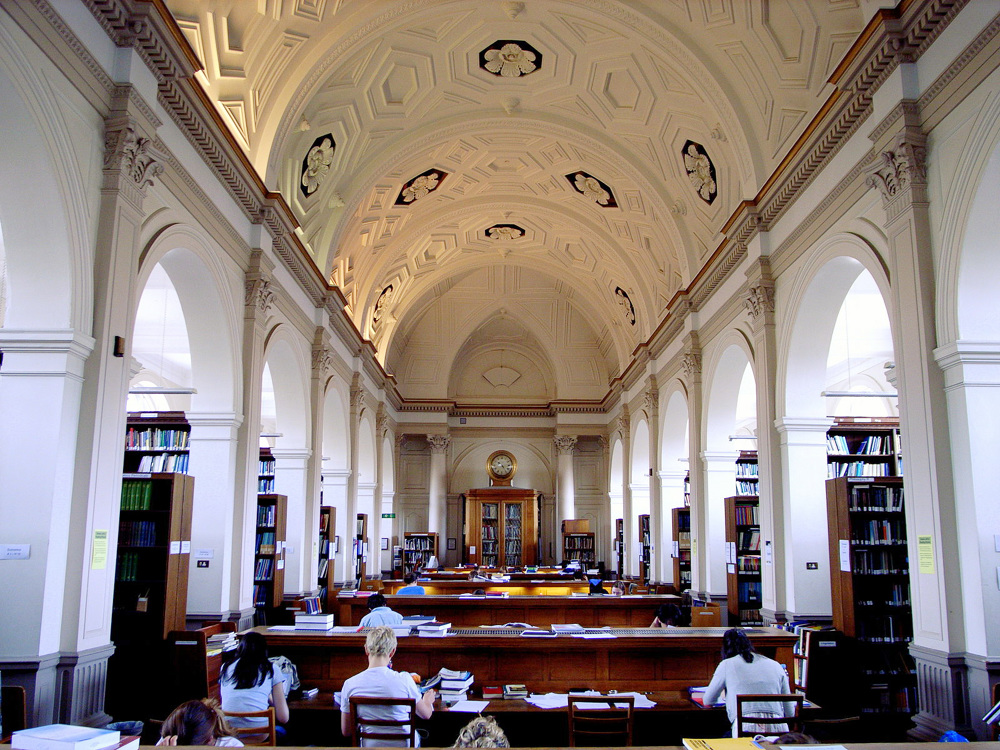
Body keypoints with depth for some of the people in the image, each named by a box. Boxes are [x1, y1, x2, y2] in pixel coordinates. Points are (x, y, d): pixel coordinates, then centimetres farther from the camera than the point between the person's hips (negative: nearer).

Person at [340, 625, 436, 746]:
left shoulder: (350, 684, -13)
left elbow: (346, 732, -3)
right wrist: (427, 701, 23)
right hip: (403, 745, -2)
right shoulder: (404, 680, -19)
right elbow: (426, 715, -1)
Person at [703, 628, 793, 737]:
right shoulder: (776, 665, 19)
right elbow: (790, 712, 22)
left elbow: (707, 701, 22)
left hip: (746, 730, -3)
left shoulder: (727, 665, 12)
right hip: (778, 729, 3)